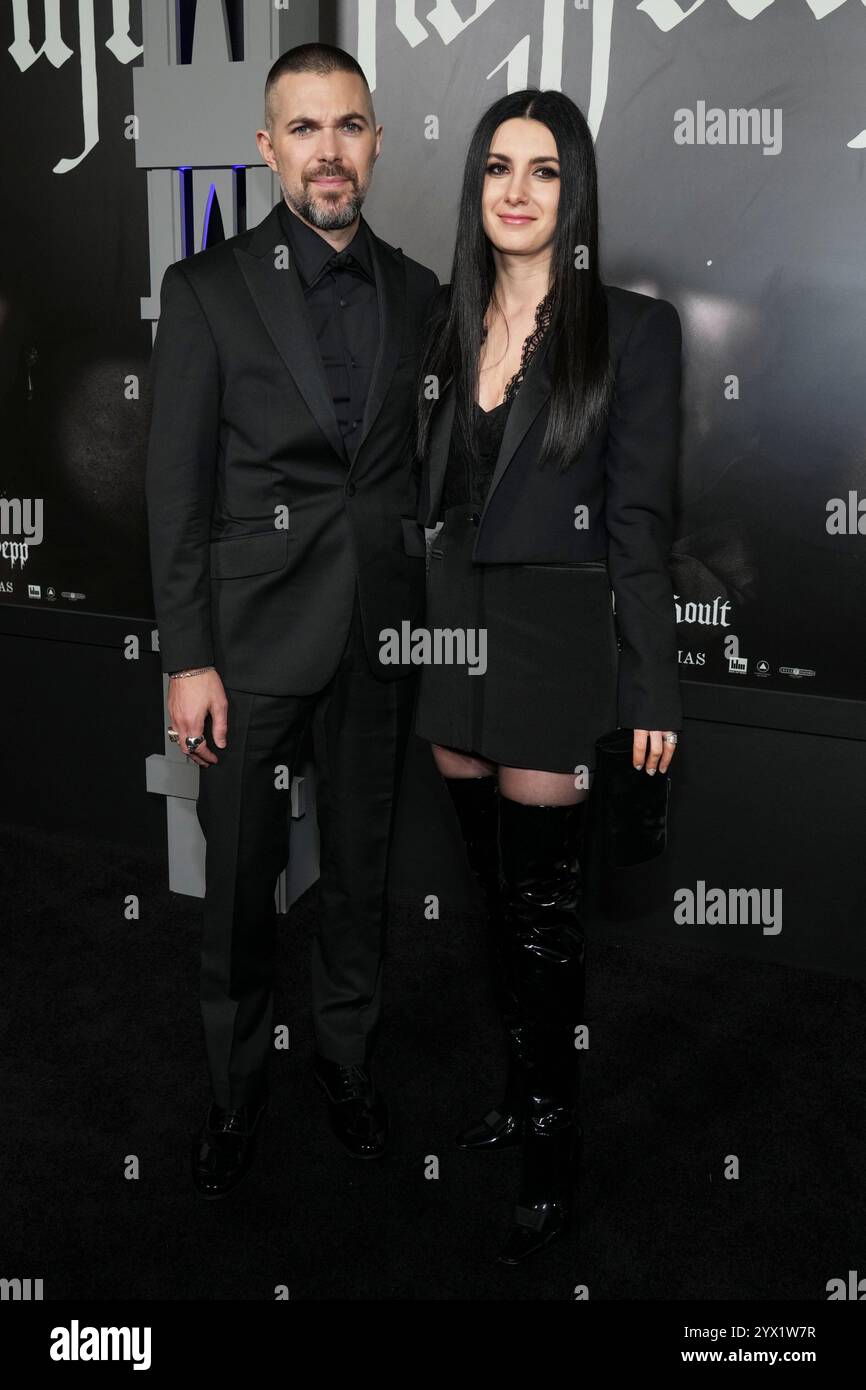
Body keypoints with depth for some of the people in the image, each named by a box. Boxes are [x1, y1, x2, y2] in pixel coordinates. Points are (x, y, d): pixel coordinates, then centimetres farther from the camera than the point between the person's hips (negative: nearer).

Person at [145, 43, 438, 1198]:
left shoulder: (418, 293, 8)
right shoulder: (207, 289, -1)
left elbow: (428, 467, 10)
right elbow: (177, 485, -5)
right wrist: (187, 658, -10)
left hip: (382, 634, 3)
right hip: (252, 635, -2)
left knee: (362, 867, 14)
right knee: (240, 883, 8)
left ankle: (349, 1059, 35)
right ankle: (238, 1090, 29)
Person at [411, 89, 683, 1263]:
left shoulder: (631, 330, -6)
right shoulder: (444, 321, 8)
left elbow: (642, 523, -8)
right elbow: (423, 495, 11)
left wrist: (653, 691, -9)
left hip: (555, 645, -5)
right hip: (453, 632, 5)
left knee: (541, 905, 2)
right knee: (495, 892, 16)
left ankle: (553, 1150, 20)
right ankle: (524, 1090, 35)